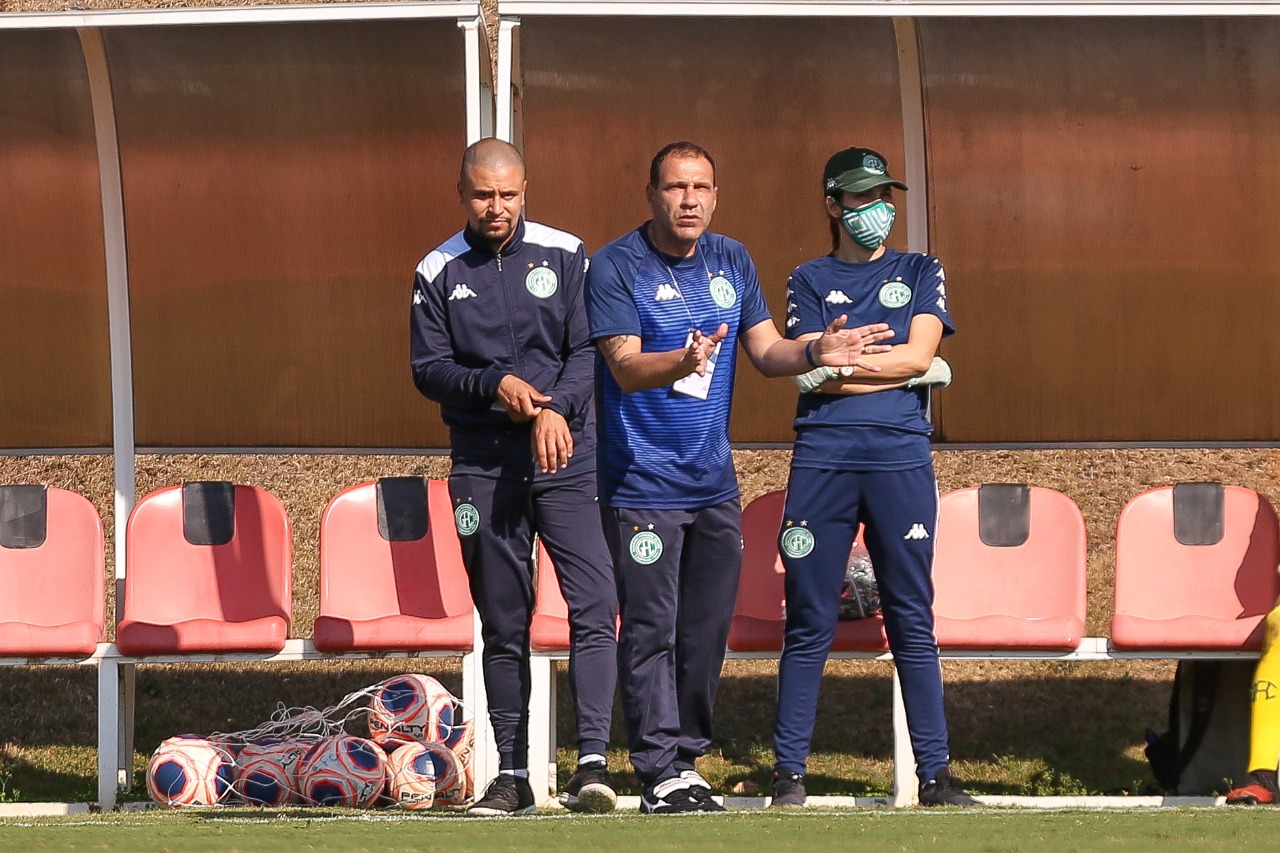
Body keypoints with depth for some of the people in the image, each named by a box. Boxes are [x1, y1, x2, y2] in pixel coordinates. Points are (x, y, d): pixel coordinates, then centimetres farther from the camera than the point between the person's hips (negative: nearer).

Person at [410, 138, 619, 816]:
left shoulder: (564, 256, 4)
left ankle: (592, 762, -20)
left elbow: (589, 349, -1)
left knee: (594, 603, -16)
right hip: (484, 463, 1)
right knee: (503, 625, 5)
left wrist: (556, 408, -17)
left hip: (566, 453, -1)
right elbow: (428, 369, 4)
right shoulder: (439, 272, 6)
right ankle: (512, 776, 10)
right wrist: (496, 386, -13)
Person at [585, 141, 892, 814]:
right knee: (651, 630, -7)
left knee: (707, 628, 9)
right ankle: (662, 772, -5)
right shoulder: (616, 267, -9)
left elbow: (765, 351, 10)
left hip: (714, 481, 6)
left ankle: (686, 758, 19)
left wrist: (816, 352, -11)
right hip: (641, 484, -6)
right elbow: (625, 367, -18)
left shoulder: (731, 262, 10)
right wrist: (681, 364, -38)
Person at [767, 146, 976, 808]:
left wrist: (837, 361, -2)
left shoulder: (919, 274, 15)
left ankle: (935, 772, 1)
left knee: (912, 619, 0)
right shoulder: (809, 281, 13)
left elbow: (918, 353, -1)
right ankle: (788, 772, 2)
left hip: (901, 457, 0)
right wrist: (888, 366, -4)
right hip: (823, 458, 0)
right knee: (809, 621, -1)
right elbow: (810, 375, 0)